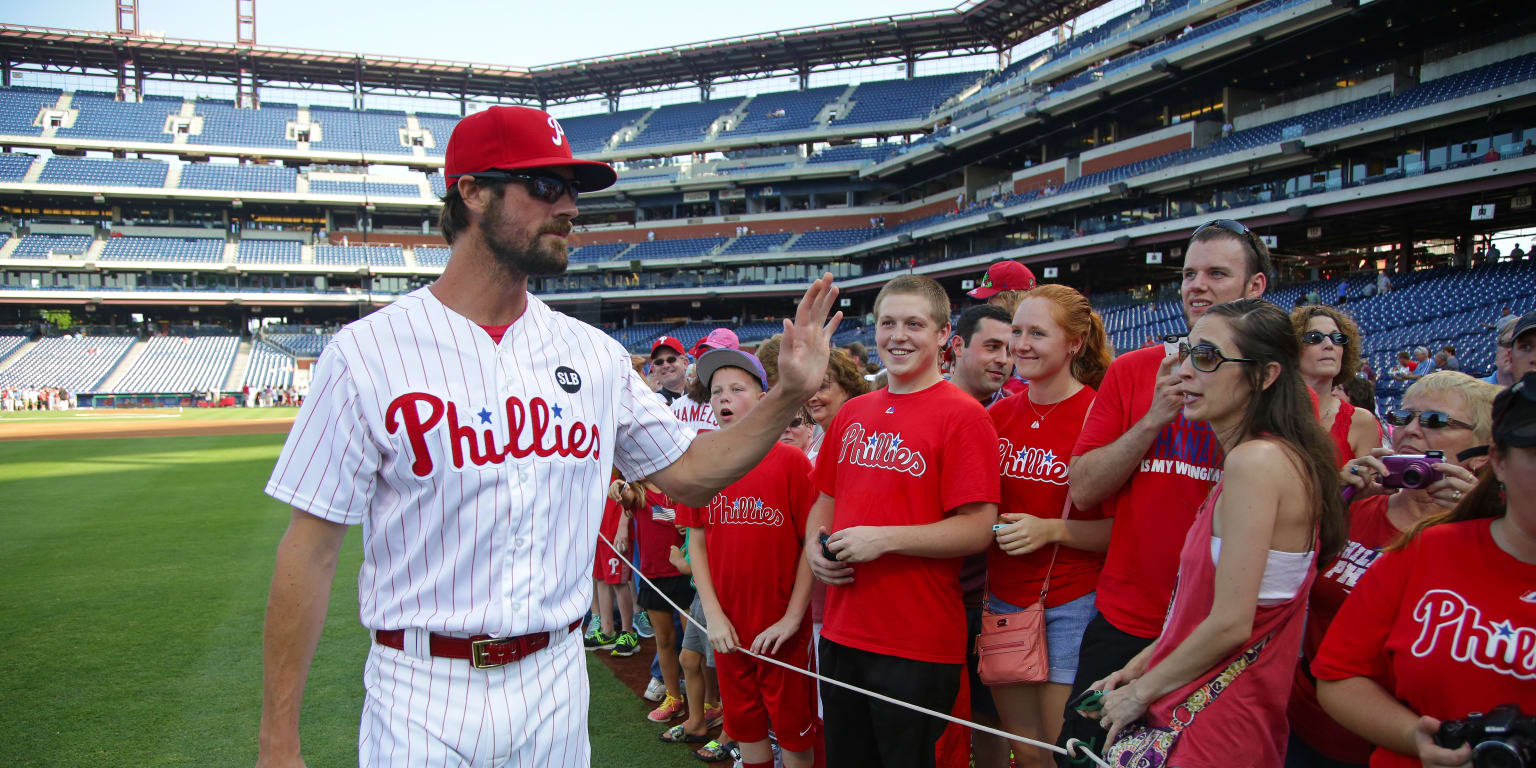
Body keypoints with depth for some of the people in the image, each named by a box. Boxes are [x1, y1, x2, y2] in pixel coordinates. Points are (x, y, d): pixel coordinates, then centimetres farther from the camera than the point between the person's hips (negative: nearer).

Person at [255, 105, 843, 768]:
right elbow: (310, 551, -9)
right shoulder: (366, 352, -10)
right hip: (422, 702, -4)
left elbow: (689, 474, 10)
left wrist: (787, 395, -2)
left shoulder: (595, 354, 4)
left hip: (558, 687, 5)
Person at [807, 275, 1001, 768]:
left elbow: (978, 528, -15)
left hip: (919, 648, -6)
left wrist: (884, 538, -21)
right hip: (842, 634, 6)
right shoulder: (851, 414, 10)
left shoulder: (961, 414, -10)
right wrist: (815, 544, 1)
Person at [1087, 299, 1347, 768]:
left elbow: (1231, 624, -20)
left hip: (1219, 723, -8)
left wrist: (1141, 691, -8)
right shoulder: (1276, 456, 11)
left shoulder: (1256, 460, -19)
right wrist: (1141, 665, 12)